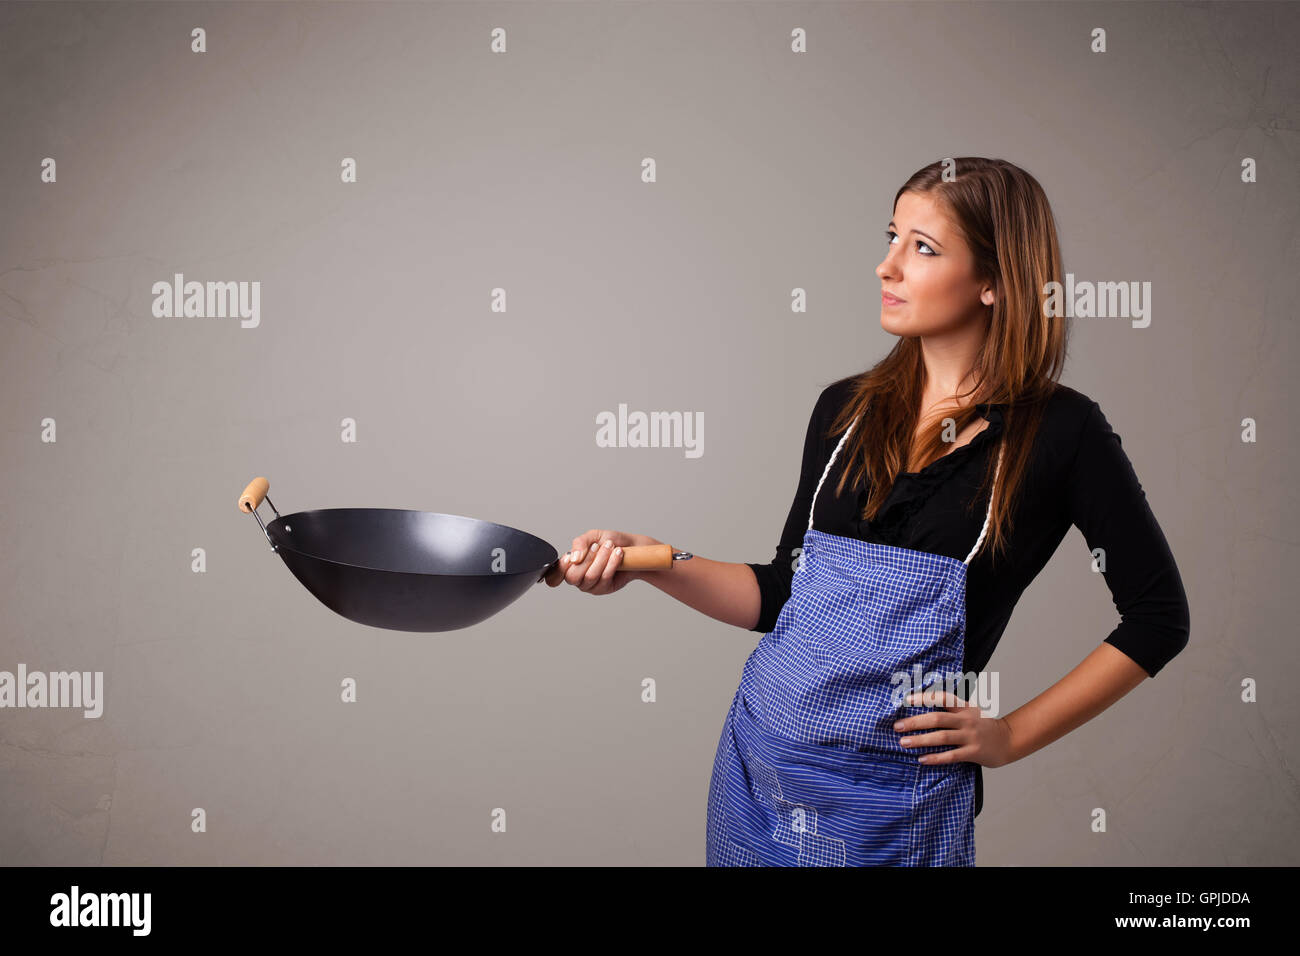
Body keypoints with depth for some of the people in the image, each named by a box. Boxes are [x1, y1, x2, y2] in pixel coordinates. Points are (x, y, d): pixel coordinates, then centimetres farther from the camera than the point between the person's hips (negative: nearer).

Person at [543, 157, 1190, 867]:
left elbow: (1158, 616, -1)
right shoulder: (844, 409, 5)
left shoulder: (1057, 431, -8)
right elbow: (785, 594, 10)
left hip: (896, 793, -4)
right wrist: (647, 561, -1)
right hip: (758, 758, 4)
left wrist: (1013, 735, -3)